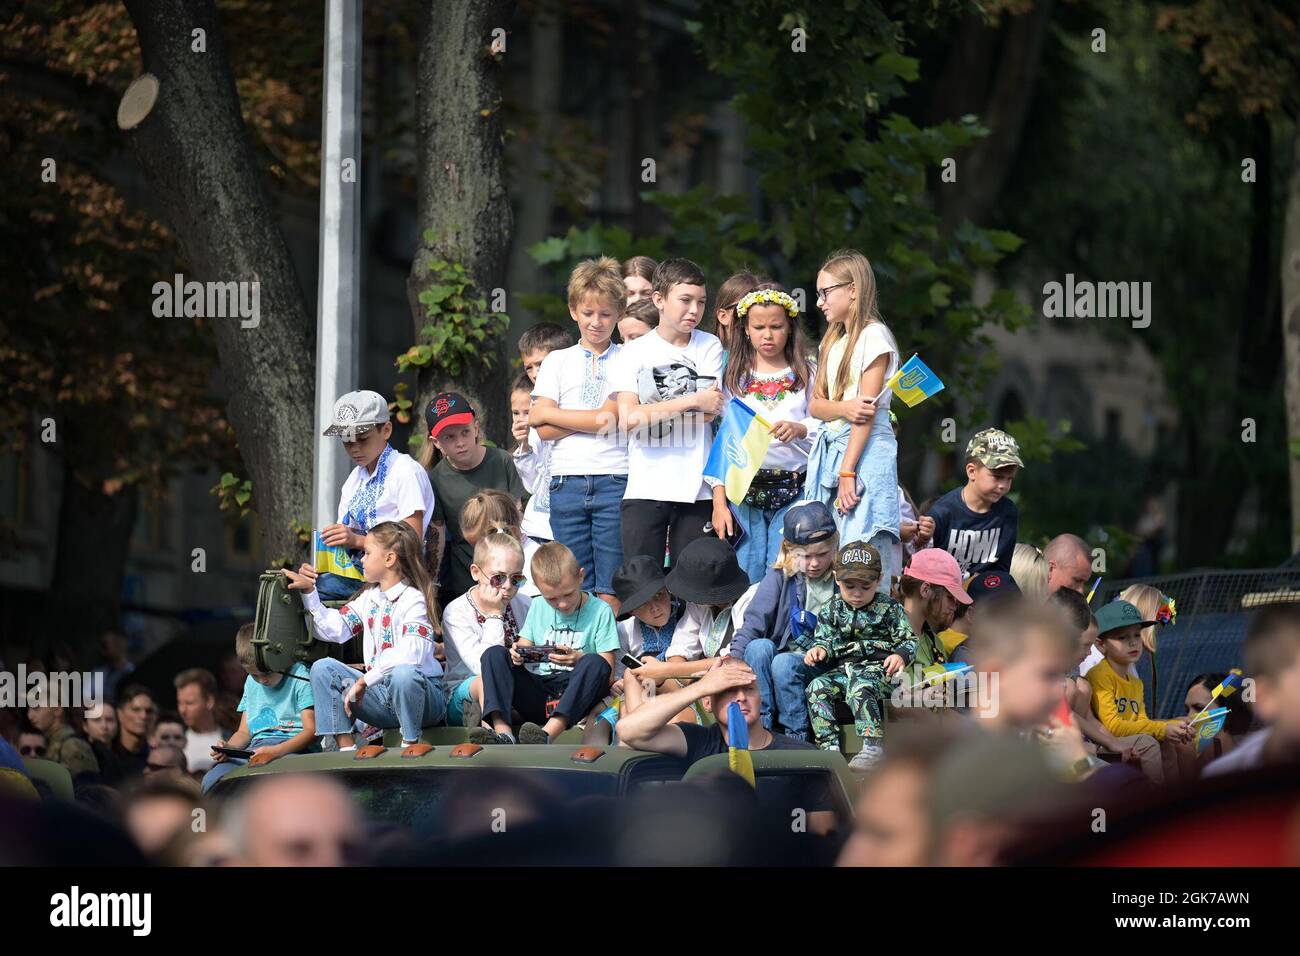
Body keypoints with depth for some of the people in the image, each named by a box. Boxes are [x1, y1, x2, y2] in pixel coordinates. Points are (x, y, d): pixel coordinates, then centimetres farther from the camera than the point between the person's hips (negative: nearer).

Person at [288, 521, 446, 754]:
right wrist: (309, 594, 14)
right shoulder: (368, 598, 15)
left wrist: (365, 680, -29)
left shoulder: (414, 600, -12)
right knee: (323, 668, -5)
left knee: (404, 674, -41)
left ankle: (410, 746, -20)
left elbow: (410, 655, -28)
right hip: (381, 693, 8)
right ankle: (345, 747, -15)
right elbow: (334, 629, 16)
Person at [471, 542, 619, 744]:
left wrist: (579, 659, -22)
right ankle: (502, 733, -37)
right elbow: (524, 646, 15)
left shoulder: (599, 611, 2)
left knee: (595, 664, -33)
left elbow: (607, 671, -3)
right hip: (537, 693, 4)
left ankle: (547, 735, -51)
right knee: (494, 654, -13)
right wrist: (518, 654, -10)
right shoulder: (538, 607, 15)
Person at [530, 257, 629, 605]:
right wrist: (596, 421, -9)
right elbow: (543, 429, 2)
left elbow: (614, 416, -8)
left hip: (614, 480, -2)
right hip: (568, 481, 2)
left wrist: (549, 413, -2)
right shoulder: (558, 361, 13)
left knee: (610, 590, -5)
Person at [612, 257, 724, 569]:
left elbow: (711, 412, -4)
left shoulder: (710, 347, 7)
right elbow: (628, 419, -9)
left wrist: (650, 410, -4)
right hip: (645, 489, -1)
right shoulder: (634, 353, 4)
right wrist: (692, 401, -9)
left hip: (697, 489, 1)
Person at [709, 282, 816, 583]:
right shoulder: (733, 378, 11)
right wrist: (719, 502, 1)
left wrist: (800, 429, -18)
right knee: (746, 583, -3)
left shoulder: (806, 375, 10)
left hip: (793, 492, -1)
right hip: (742, 490, 1)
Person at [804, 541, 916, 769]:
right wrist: (819, 649, -10)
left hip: (878, 667, -5)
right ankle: (829, 746, -26)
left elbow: (909, 639, 4)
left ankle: (873, 747, -42)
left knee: (860, 687, -37)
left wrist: (901, 655, -18)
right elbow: (824, 637, 15)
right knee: (817, 687, -23)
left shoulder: (888, 607, 4)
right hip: (844, 669, 5)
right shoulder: (833, 609, 15)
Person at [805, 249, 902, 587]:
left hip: (865, 453, -8)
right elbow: (815, 404, 11)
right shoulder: (833, 342, 19)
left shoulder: (874, 336, -7)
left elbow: (868, 411, -13)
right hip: (830, 449, 8)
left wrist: (848, 471, -18)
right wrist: (844, 408, -13)